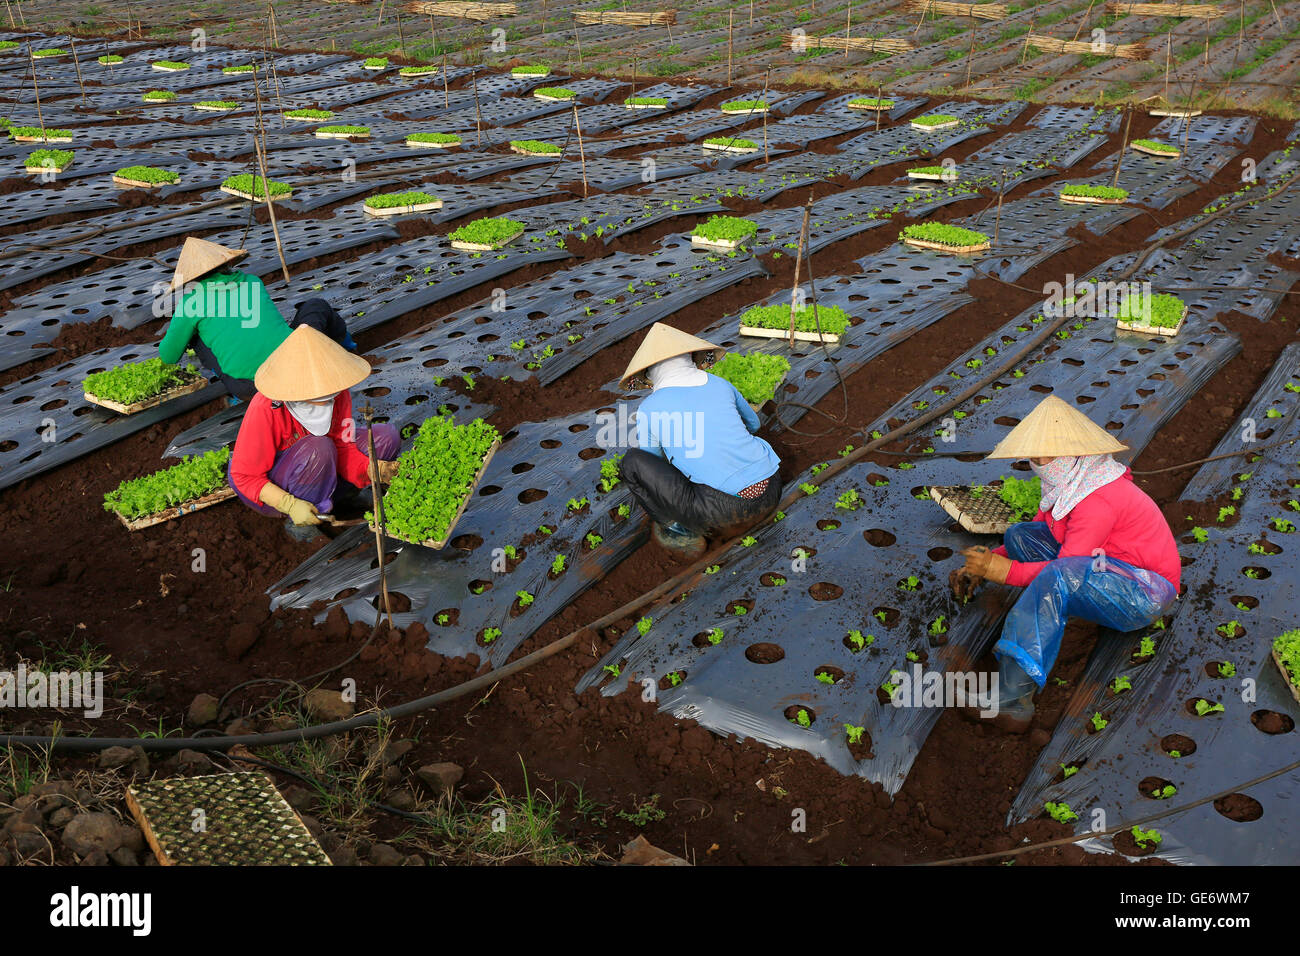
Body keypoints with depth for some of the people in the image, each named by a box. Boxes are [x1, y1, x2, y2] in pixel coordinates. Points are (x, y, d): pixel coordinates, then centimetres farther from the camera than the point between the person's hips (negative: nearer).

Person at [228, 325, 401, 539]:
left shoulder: (337, 394, -18)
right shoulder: (265, 409, -33)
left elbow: (343, 448, -11)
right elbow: (244, 476, -25)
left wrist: (372, 469, -31)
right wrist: (291, 505, -36)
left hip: (313, 471, 5)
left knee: (387, 436, -10)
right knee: (319, 448, -36)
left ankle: (340, 495, 6)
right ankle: (297, 523, -15)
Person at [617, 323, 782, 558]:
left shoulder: (648, 409, 2)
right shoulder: (720, 385, 14)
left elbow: (652, 462, 19)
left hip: (723, 510, -5)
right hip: (771, 494, 6)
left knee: (631, 461, 5)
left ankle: (680, 531, 7)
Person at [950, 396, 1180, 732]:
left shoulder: (1098, 501, -25)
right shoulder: (1067, 483, 5)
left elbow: (1062, 571, -27)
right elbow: (1034, 535, 15)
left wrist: (998, 569, -23)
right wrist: (979, 569, 4)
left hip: (1146, 592, -10)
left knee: (1057, 578, -39)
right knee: (1019, 535, 0)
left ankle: (1011, 700, -45)